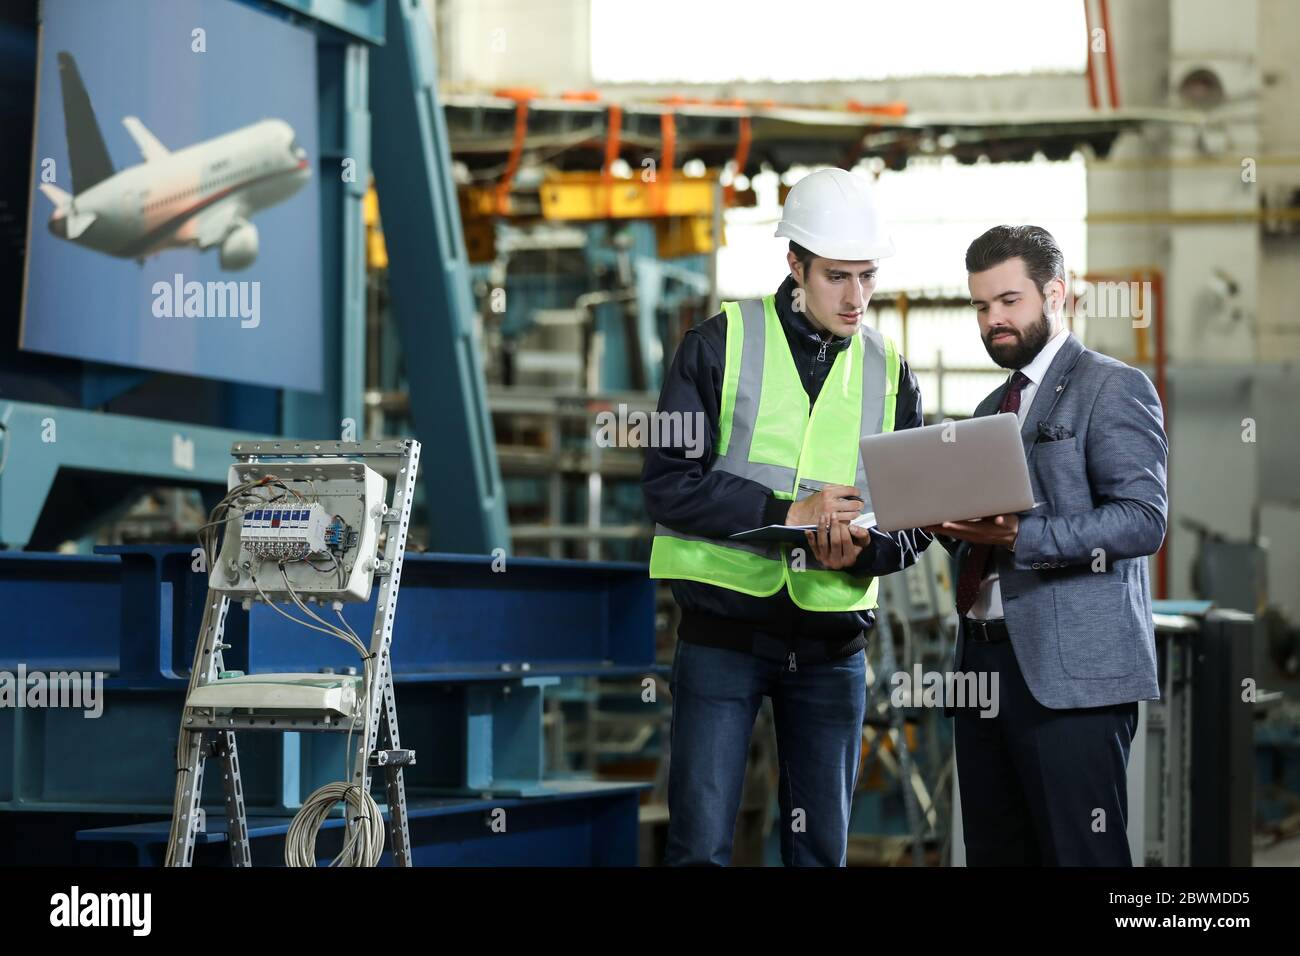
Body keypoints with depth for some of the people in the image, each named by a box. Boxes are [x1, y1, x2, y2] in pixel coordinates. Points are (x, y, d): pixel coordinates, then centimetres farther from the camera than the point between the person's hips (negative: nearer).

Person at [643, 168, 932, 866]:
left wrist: (864, 549, -13)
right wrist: (786, 511, -18)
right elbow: (667, 484, -9)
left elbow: (915, 520, 10)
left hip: (832, 643, 3)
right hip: (724, 630, -3)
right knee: (701, 843, -5)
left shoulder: (889, 373, 10)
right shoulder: (721, 343, -1)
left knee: (822, 847, 8)